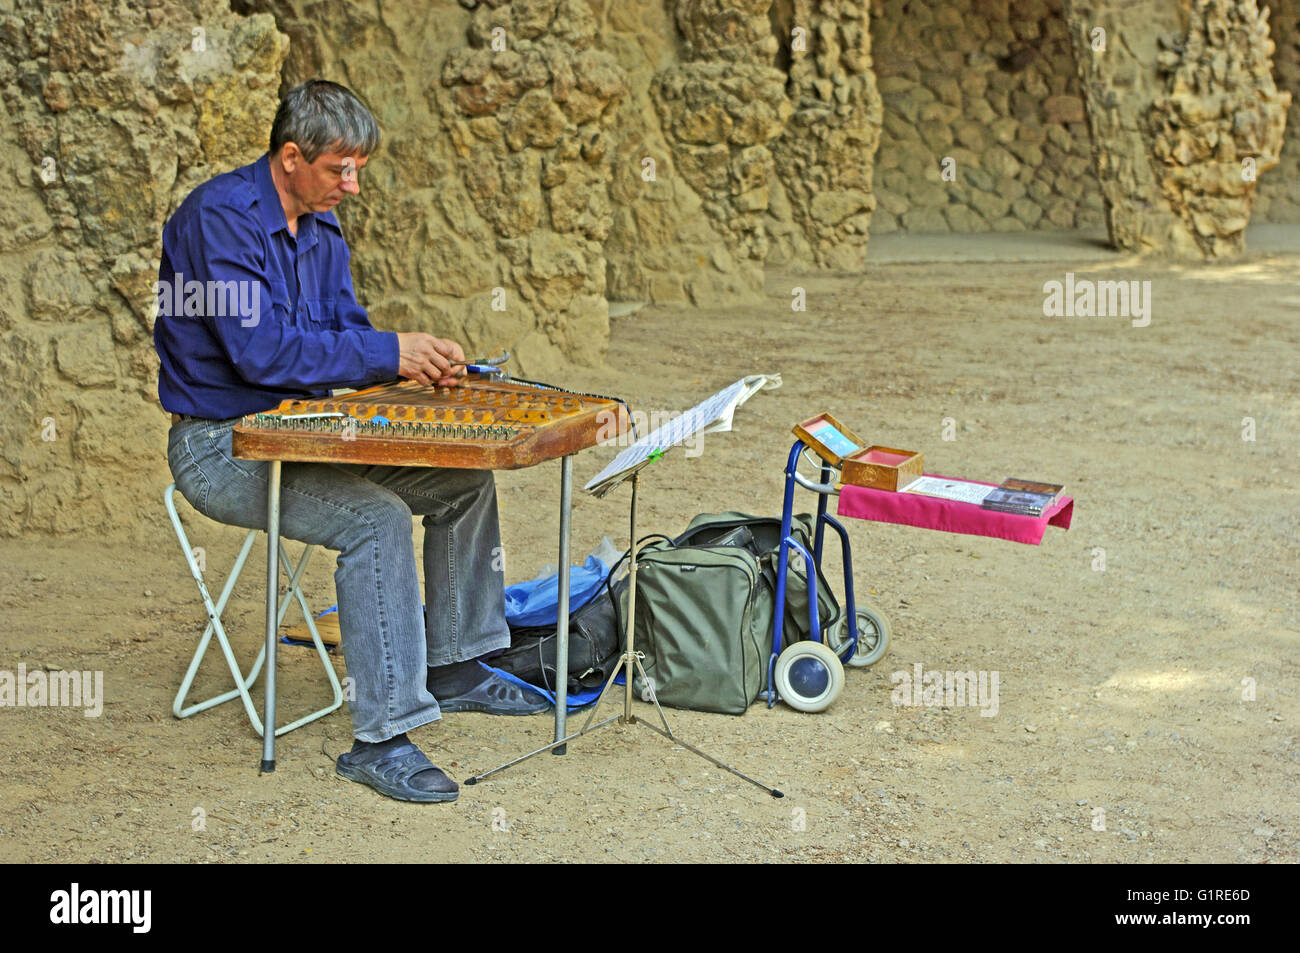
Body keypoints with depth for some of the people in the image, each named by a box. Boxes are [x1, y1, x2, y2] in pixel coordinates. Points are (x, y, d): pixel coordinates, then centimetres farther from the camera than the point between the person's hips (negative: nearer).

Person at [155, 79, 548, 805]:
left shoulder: (322, 224, 9)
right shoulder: (220, 216, -19)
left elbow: (345, 331, 11)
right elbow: (260, 349, -28)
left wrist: (421, 361, -10)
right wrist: (390, 352, -26)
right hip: (220, 448, -9)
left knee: (465, 478, 4)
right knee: (378, 519, -30)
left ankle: (452, 666, 15)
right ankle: (382, 736, -26)